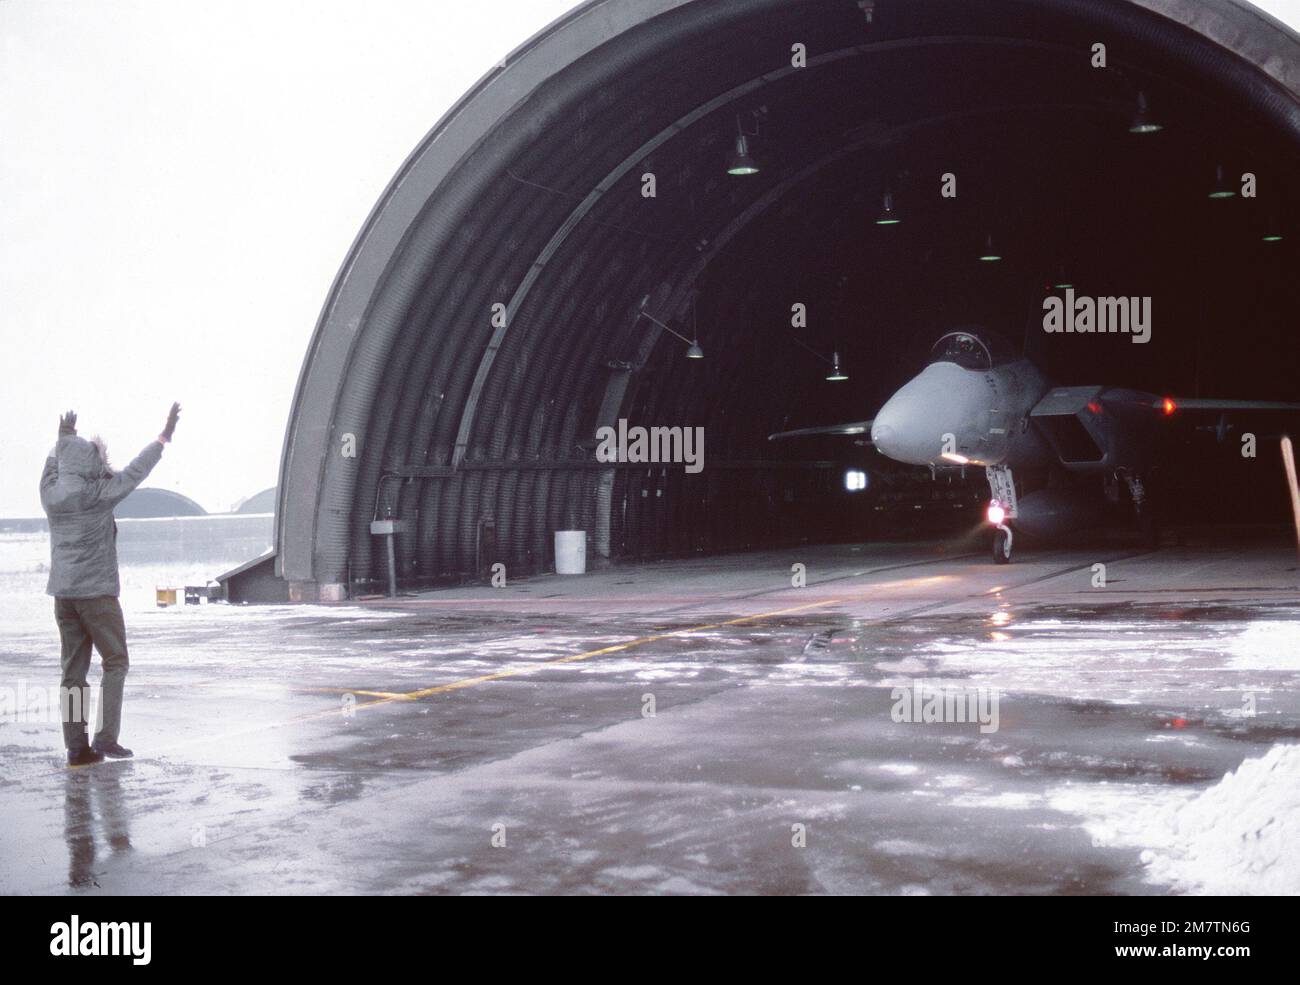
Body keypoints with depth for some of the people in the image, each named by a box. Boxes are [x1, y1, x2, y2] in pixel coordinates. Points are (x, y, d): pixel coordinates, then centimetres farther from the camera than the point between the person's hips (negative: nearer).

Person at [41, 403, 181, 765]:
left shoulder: (51, 493, 3)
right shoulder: (96, 494, -13)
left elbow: (53, 467, 26)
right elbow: (135, 472, -3)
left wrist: (63, 439, 43)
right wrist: (164, 437, 9)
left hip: (63, 592, 6)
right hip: (96, 590, -6)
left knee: (74, 668, 7)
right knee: (115, 662, 5)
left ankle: (77, 747, 5)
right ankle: (105, 738, -3)